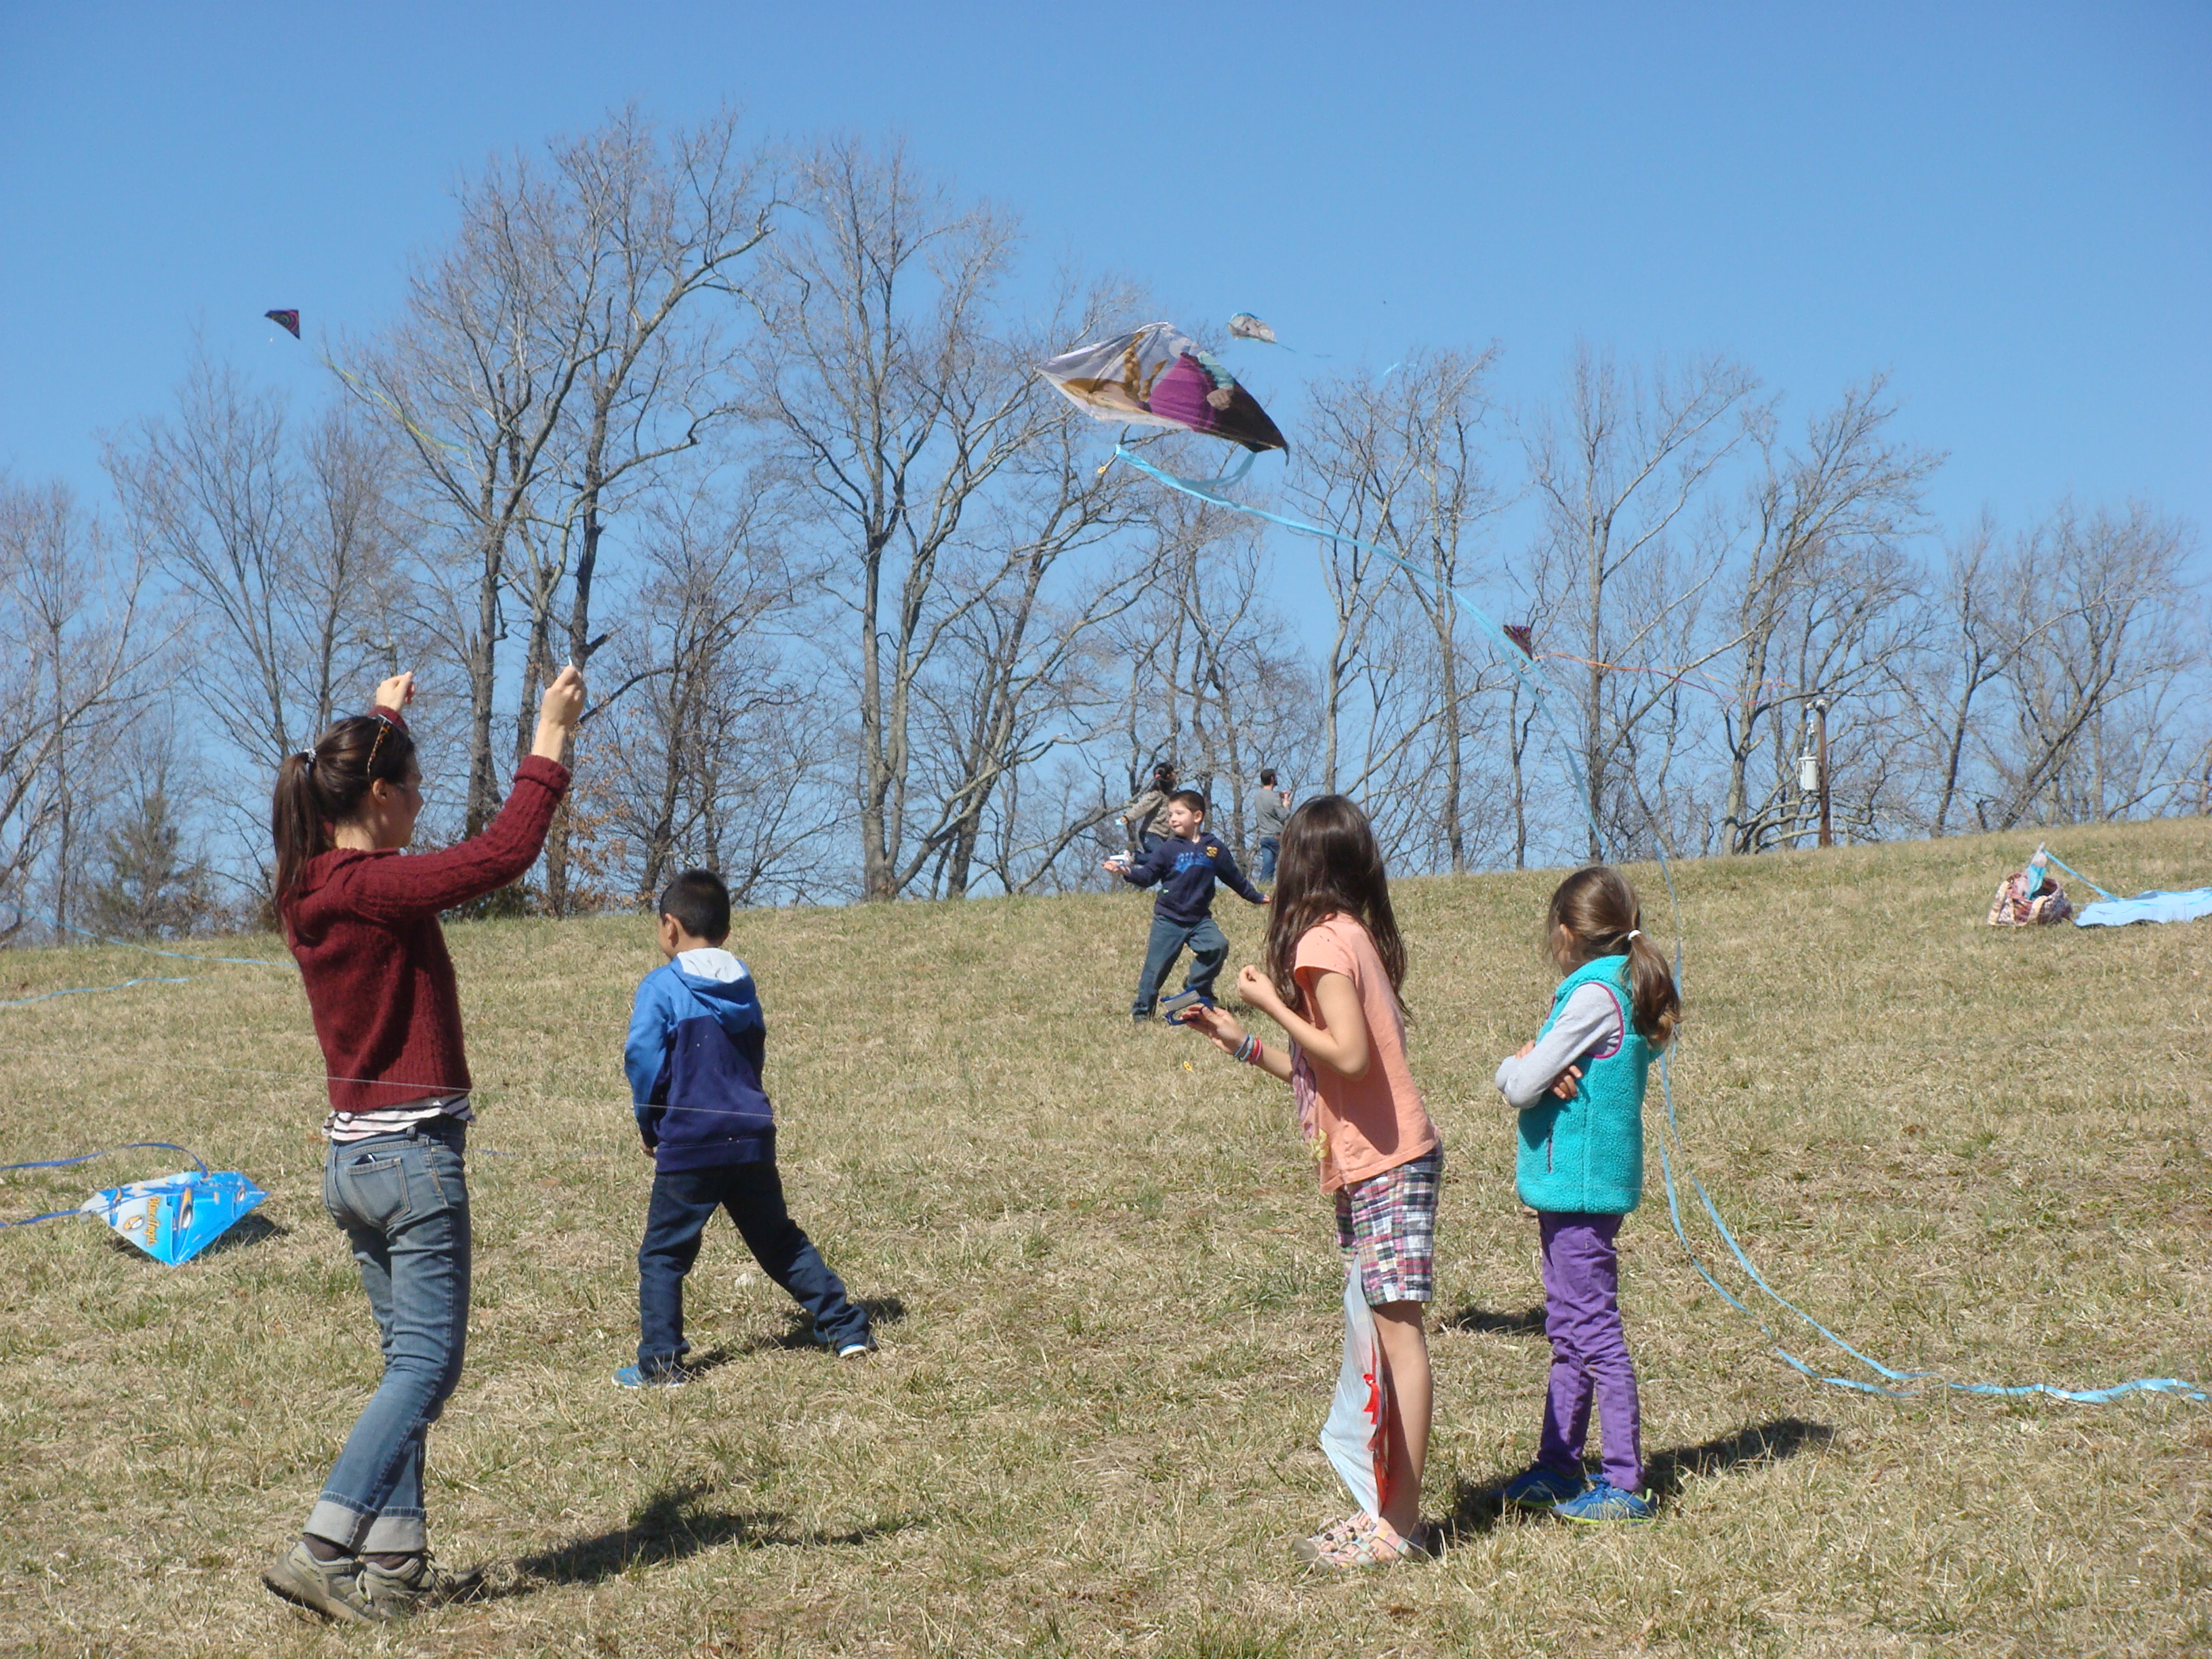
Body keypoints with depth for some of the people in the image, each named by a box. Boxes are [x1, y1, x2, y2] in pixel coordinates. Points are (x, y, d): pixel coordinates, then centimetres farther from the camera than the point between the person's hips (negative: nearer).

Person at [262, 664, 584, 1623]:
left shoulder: (310, 886, 7)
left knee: (408, 1359, 14)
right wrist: (548, 742, -14)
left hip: (353, 1154, 9)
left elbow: (346, 792, 29)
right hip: (413, 1155, -9)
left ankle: (396, 1561, 16)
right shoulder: (373, 889, -18)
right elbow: (502, 853, -24)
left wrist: (381, 721, 40)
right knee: (426, 1365, -5)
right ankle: (322, 1552, -10)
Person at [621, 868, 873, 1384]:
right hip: (751, 1135, 5)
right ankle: (846, 1327, 16)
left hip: (689, 1143, -5)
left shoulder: (662, 986, -7)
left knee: (662, 1254, 4)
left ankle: (661, 1363, 0)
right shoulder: (743, 984, 11)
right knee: (780, 1242, 17)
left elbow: (643, 1061, -12)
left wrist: (650, 1126, 2)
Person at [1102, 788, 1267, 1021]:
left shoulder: (1214, 849, 5)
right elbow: (1147, 875, -6)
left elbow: (1234, 877, 18)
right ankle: (1141, 1010, 10)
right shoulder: (1168, 849, -2)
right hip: (1168, 918, -2)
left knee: (1218, 945, -20)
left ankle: (1197, 989, 0)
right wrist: (1127, 872, -26)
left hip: (1199, 918, 2)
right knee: (1157, 965, -3)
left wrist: (1257, 897, 27)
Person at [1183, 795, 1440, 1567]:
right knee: (1382, 1335, 11)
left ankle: (1401, 1526, -4)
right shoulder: (1355, 935, 16)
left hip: (1387, 1162, -10)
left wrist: (1272, 1002, -12)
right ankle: (1388, 1510, 15)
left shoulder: (1323, 940, -12)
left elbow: (1349, 1055, -22)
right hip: (1368, 1163, 10)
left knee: (1397, 1330, -7)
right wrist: (1242, 1042, 20)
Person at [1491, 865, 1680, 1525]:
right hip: (1578, 1183, 10)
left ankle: (1624, 1483, -1)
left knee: (1594, 1328, -5)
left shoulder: (1595, 993, -17)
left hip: (1578, 1184, -10)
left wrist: (1517, 1065, 4)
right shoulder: (1627, 988, 12)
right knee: (1568, 1329, 15)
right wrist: (1544, 1069, -10)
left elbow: (1520, 1086, -18)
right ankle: (1557, 1469, 23)